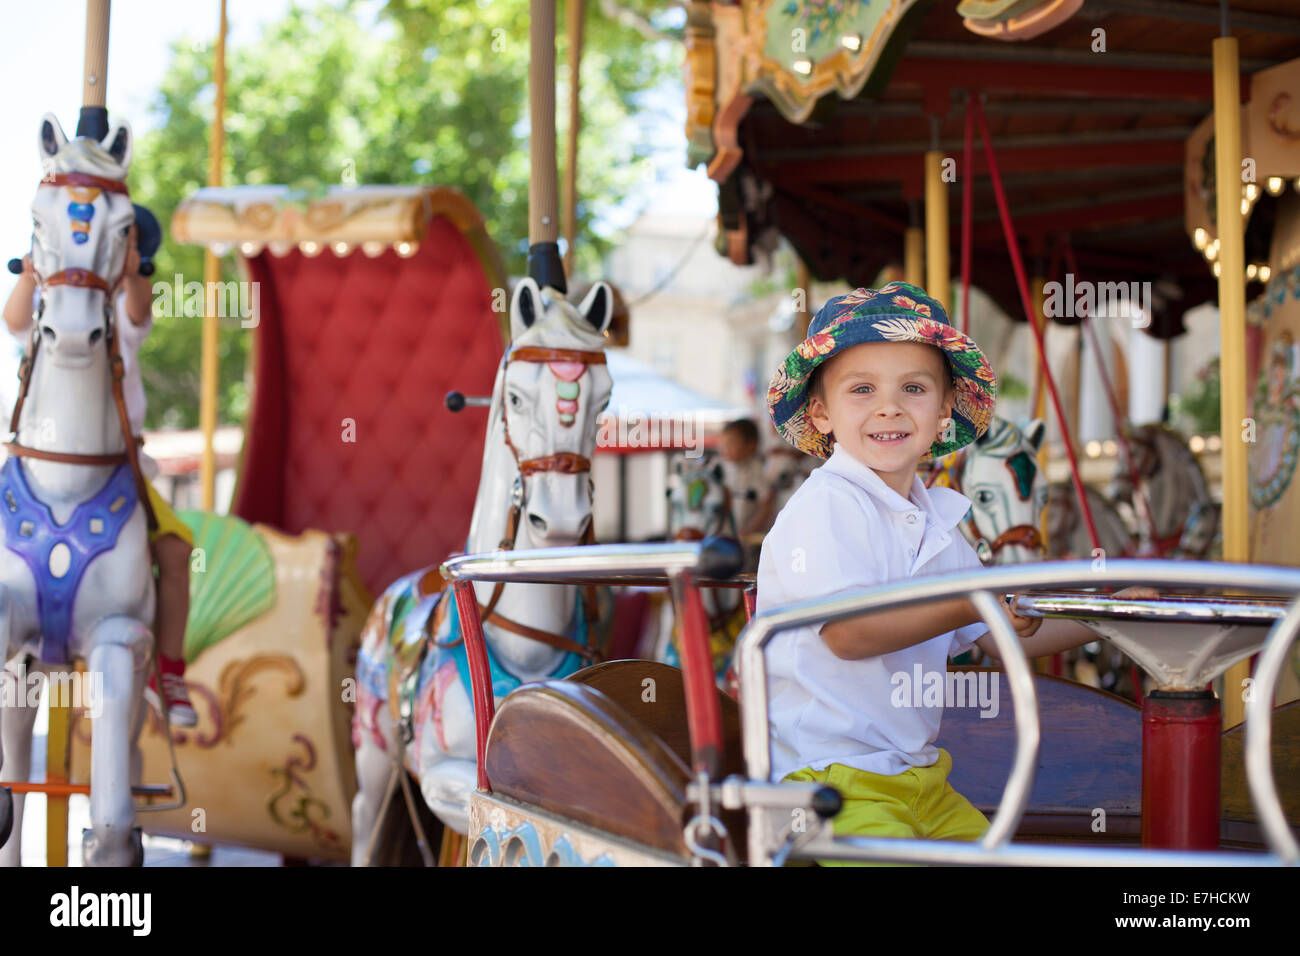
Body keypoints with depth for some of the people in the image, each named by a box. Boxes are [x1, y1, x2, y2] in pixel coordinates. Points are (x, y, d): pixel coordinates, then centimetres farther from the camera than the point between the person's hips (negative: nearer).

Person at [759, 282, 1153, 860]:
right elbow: (847, 632, -24)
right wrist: (970, 604, -29)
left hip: (916, 775, 8)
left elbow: (995, 639, 20)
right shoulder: (824, 507, -13)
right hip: (825, 770, -8)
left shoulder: (937, 522, 13)